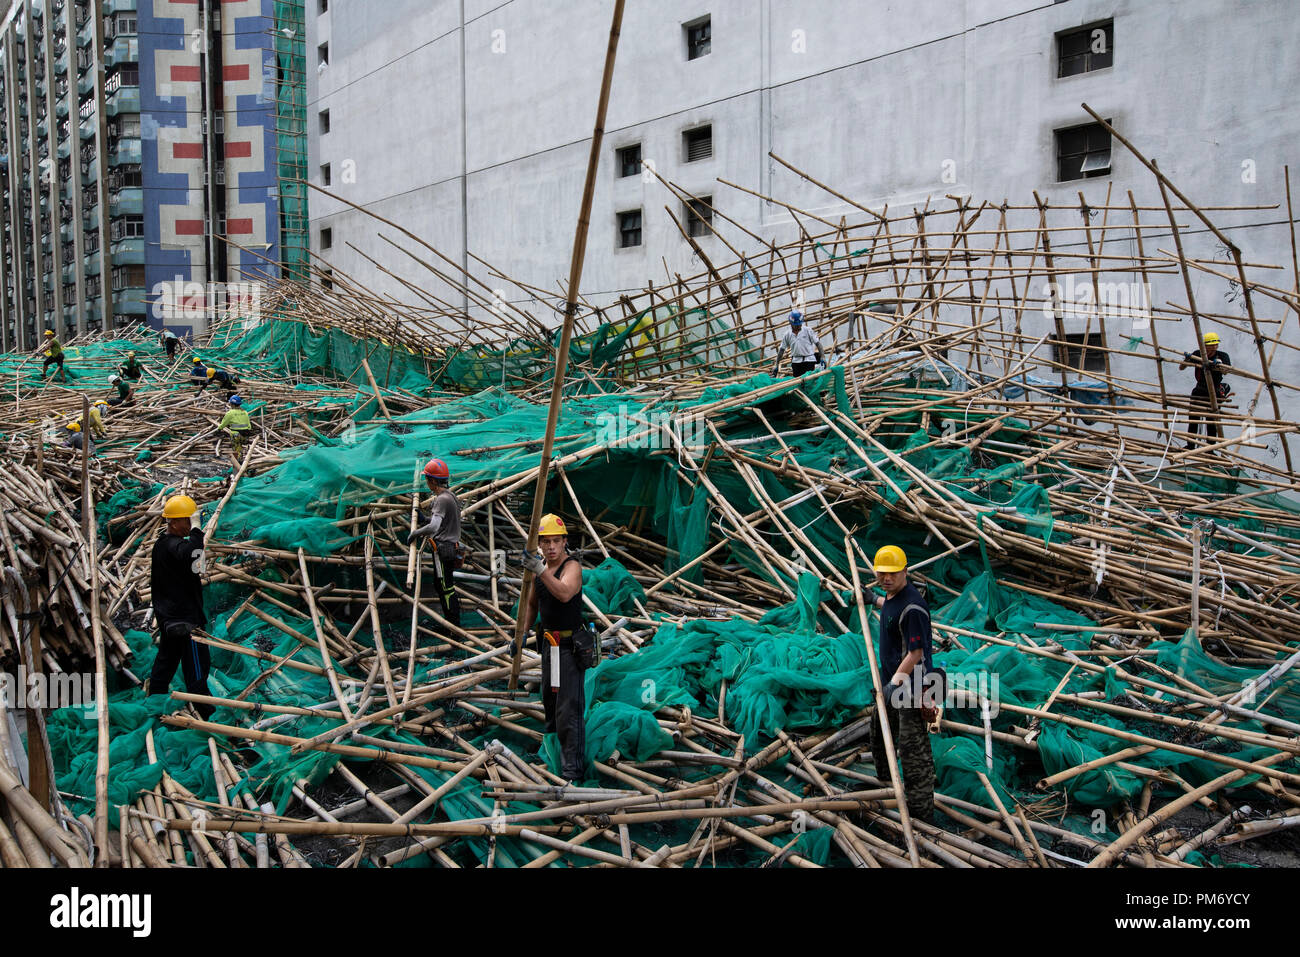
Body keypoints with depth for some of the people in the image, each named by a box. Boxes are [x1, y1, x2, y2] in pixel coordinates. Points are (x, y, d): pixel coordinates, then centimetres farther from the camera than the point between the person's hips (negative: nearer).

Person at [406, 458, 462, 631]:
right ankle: (452, 620, 27)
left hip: (443, 548, -10)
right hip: (450, 546, 10)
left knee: (446, 587, -2)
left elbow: (433, 527, -32)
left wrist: (414, 533, -19)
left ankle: (454, 625, 5)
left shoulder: (442, 500, -21)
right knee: (440, 585, 19)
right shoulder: (450, 495, 11)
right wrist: (424, 519, 17)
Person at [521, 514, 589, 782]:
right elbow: (532, 604, 19)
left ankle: (573, 768, -5)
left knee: (568, 709, -9)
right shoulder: (539, 566, 5)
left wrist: (541, 571, -52)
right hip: (549, 642, 8)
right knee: (549, 697, 27)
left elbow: (564, 593, -42)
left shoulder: (572, 567, -20)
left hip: (569, 646, -8)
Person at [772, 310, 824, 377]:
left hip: (809, 360, -2)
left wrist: (822, 357, -8)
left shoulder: (808, 330, 1)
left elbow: (817, 343, 1)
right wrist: (776, 364, 9)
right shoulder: (787, 335, 8)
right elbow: (781, 350, 13)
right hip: (796, 361, 2)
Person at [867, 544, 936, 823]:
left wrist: (896, 681, -35)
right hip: (891, 679, 10)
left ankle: (921, 812, 1)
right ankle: (885, 782, 49)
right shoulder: (893, 595, 3)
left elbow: (915, 653, -27)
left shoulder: (912, 607, -27)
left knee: (912, 749, -7)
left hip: (910, 685, -10)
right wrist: (875, 600, 46)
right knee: (881, 737, 26)